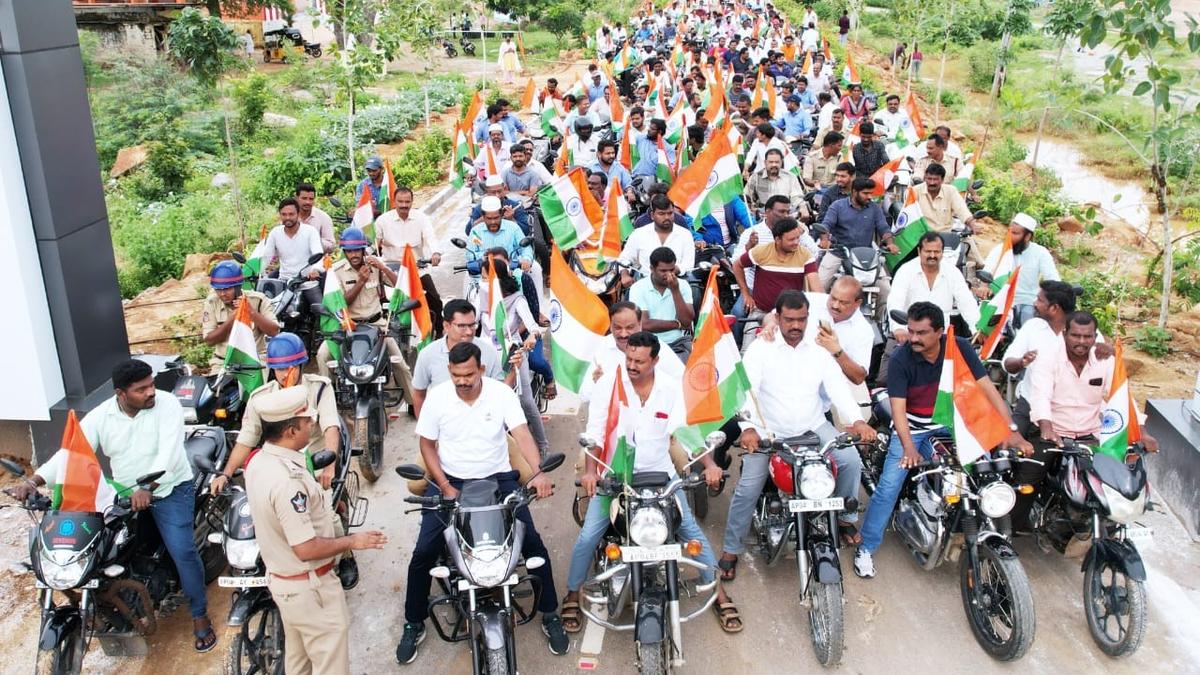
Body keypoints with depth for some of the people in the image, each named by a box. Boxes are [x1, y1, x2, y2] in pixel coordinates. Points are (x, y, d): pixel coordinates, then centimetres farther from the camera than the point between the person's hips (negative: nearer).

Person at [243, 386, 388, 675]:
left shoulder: (259, 462, -2)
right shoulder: (286, 480, -32)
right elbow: (307, 549, -29)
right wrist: (352, 541, -17)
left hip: (280, 577, 9)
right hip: (309, 586, -9)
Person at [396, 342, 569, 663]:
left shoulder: (502, 393, -10)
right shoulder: (437, 396, -7)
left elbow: (522, 435, -19)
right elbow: (427, 445, 1)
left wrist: (539, 472, -37)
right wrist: (445, 487, -11)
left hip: (497, 478, 0)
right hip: (449, 480, 1)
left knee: (533, 544, -9)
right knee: (423, 553, -10)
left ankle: (550, 615, 11)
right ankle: (414, 624, 12)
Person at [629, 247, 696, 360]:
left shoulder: (683, 286, 4)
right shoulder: (638, 288, -4)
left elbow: (687, 322, -6)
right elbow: (644, 324, -14)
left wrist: (675, 290, -13)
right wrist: (677, 324, -4)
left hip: (679, 343, 3)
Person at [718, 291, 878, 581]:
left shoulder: (818, 351, 4)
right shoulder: (760, 349, -6)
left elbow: (838, 388, -5)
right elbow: (747, 389, -18)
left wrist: (857, 421, -24)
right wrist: (748, 428, -36)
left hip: (813, 427, 3)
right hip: (768, 432, -3)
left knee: (851, 459, -17)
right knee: (748, 487, -15)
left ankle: (846, 517, 8)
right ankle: (731, 548, 2)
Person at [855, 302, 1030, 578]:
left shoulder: (960, 348, -12)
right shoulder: (901, 359, -19)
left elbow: (987, 388, -14)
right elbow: (898, 406, -24)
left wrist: (1011, 430, -24)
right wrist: (909, 448, -39)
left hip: (950, 423, 3)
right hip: (911, 428, -3)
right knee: (889, 485, -14)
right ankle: (866, 547, -1)